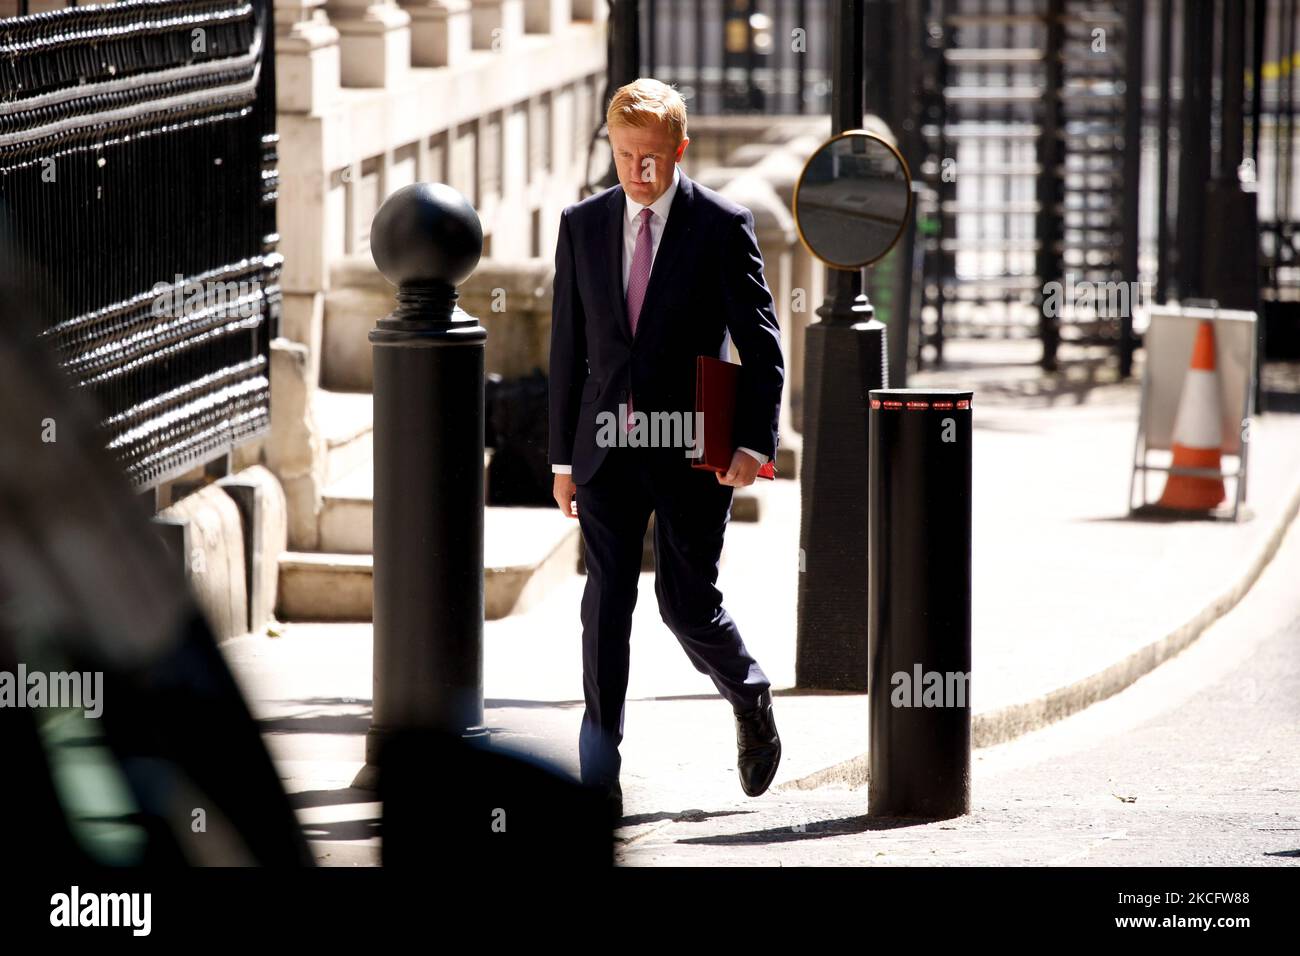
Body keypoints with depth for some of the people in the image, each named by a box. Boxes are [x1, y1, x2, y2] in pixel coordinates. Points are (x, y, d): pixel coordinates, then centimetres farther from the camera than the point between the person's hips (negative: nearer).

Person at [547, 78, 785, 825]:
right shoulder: (584, 225, 7)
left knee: (688, 602, 1)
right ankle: (599, 776, -3)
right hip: (608, 448, 3)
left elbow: (762, 345, -3)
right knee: (606, 604, -4)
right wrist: (564, 456, 9)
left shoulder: (723, 226, -3)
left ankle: (751, 699, 32)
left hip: (692, 451, -3)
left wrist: (753, 442, -13)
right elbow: (569, 347, 11)